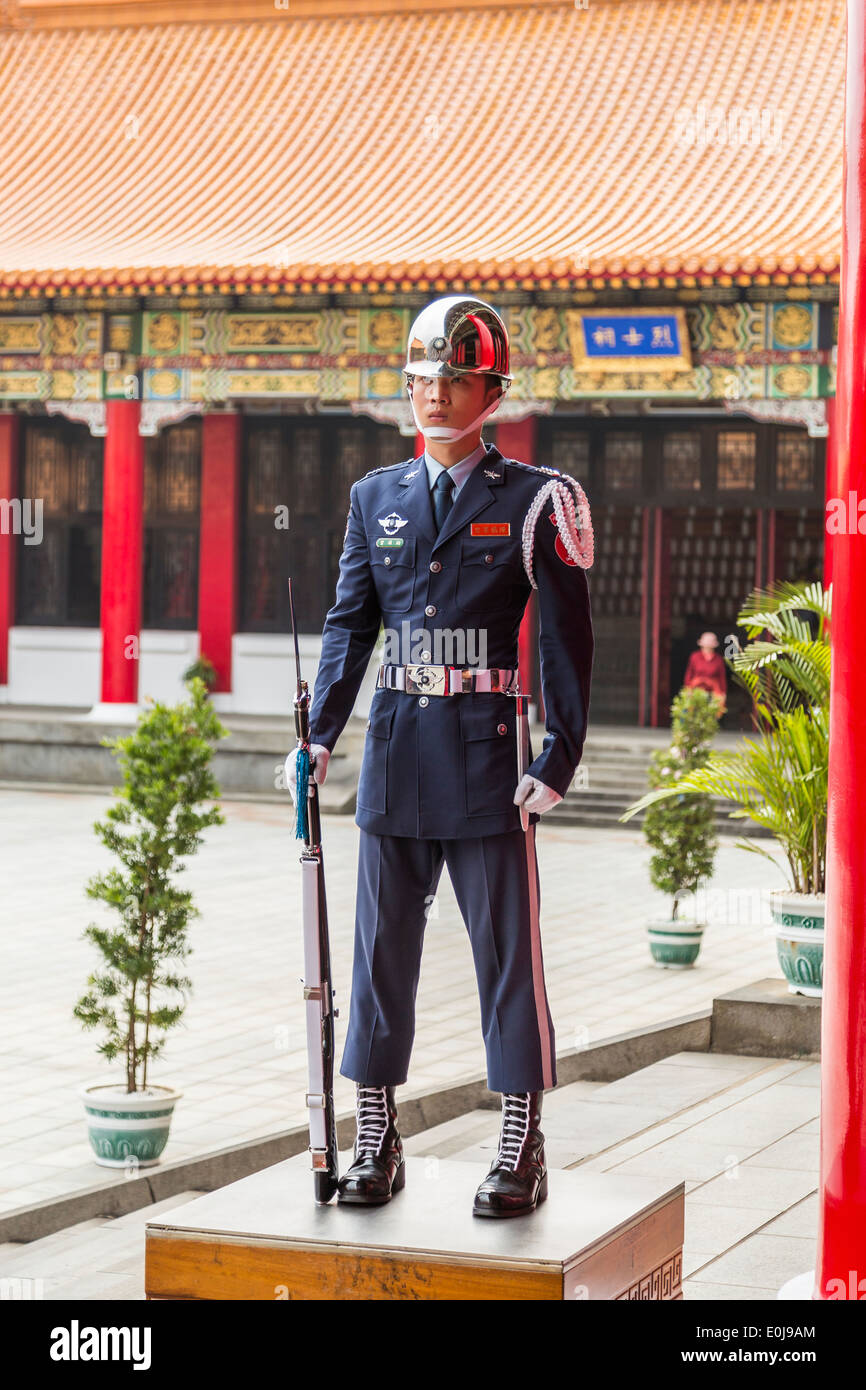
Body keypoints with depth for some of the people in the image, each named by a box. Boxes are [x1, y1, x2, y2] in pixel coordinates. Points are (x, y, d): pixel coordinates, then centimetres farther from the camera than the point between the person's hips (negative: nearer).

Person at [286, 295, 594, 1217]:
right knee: (381, 949, 8)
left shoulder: (532, 501, 0)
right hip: (395, 749, 4)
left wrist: (558, 758, -7)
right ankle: (375, 1142, 17)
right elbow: (349, 623, 10)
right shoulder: (375, 497, 11)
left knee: (506, 950, 1)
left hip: (485, 748, -4)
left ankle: (520, 1151, 10)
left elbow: (565, 640, -1)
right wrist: (320, 734, -2)